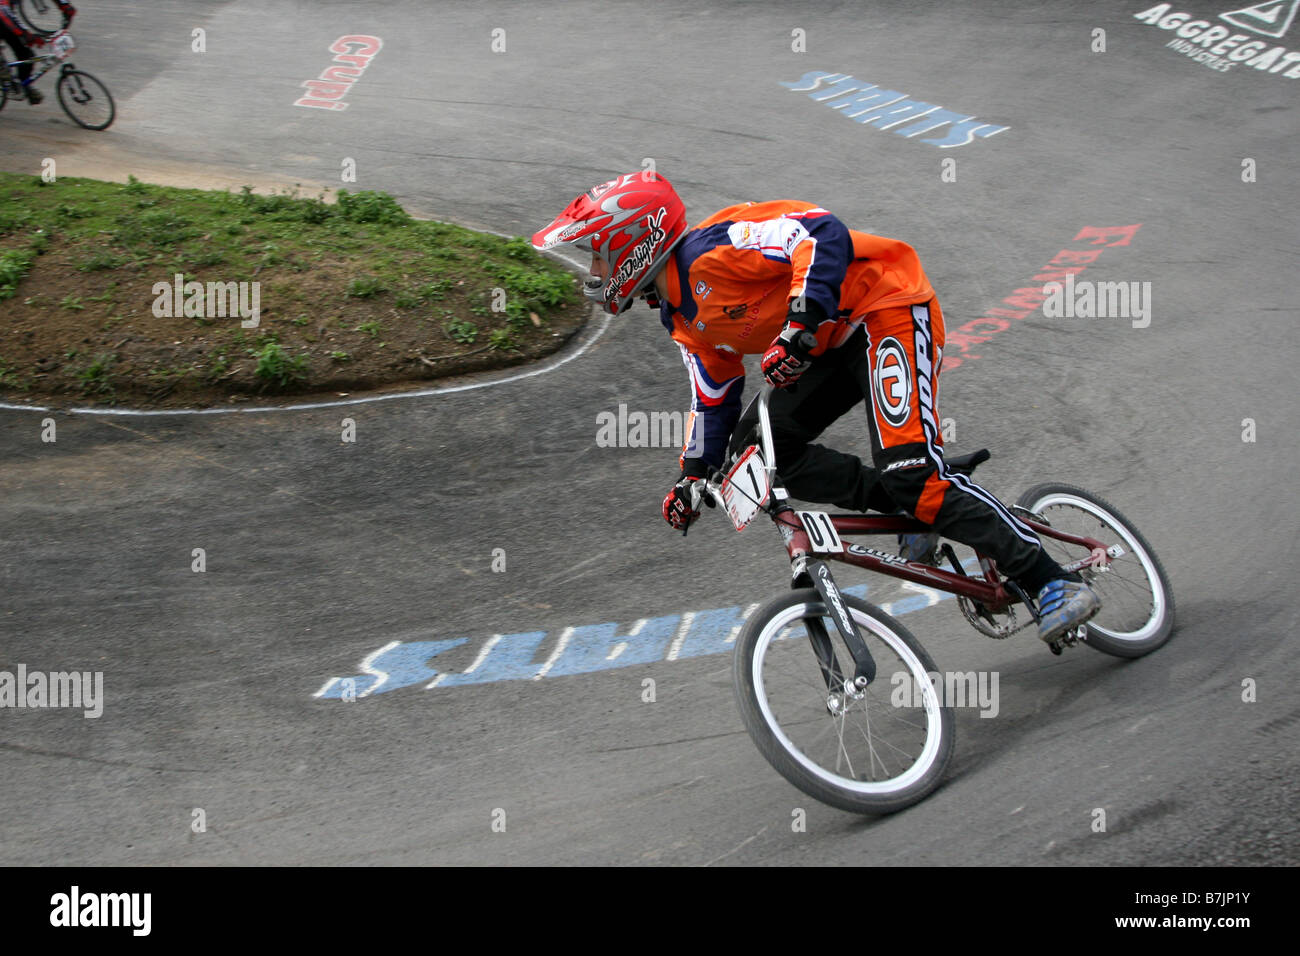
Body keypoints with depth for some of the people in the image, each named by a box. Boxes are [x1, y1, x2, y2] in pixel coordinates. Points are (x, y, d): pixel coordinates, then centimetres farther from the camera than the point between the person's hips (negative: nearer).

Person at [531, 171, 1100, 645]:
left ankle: (1052, 584, -18)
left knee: (909, 473, -22)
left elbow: (824, 235, -30)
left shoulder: (709, 252, -20)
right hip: (835, 345, 10)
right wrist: (692, 477, 15)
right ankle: (903, 508, 0)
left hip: (888, 310, -10)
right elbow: (714, 399, 20)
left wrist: (801, 325, -39)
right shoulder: (682, 319, 11)